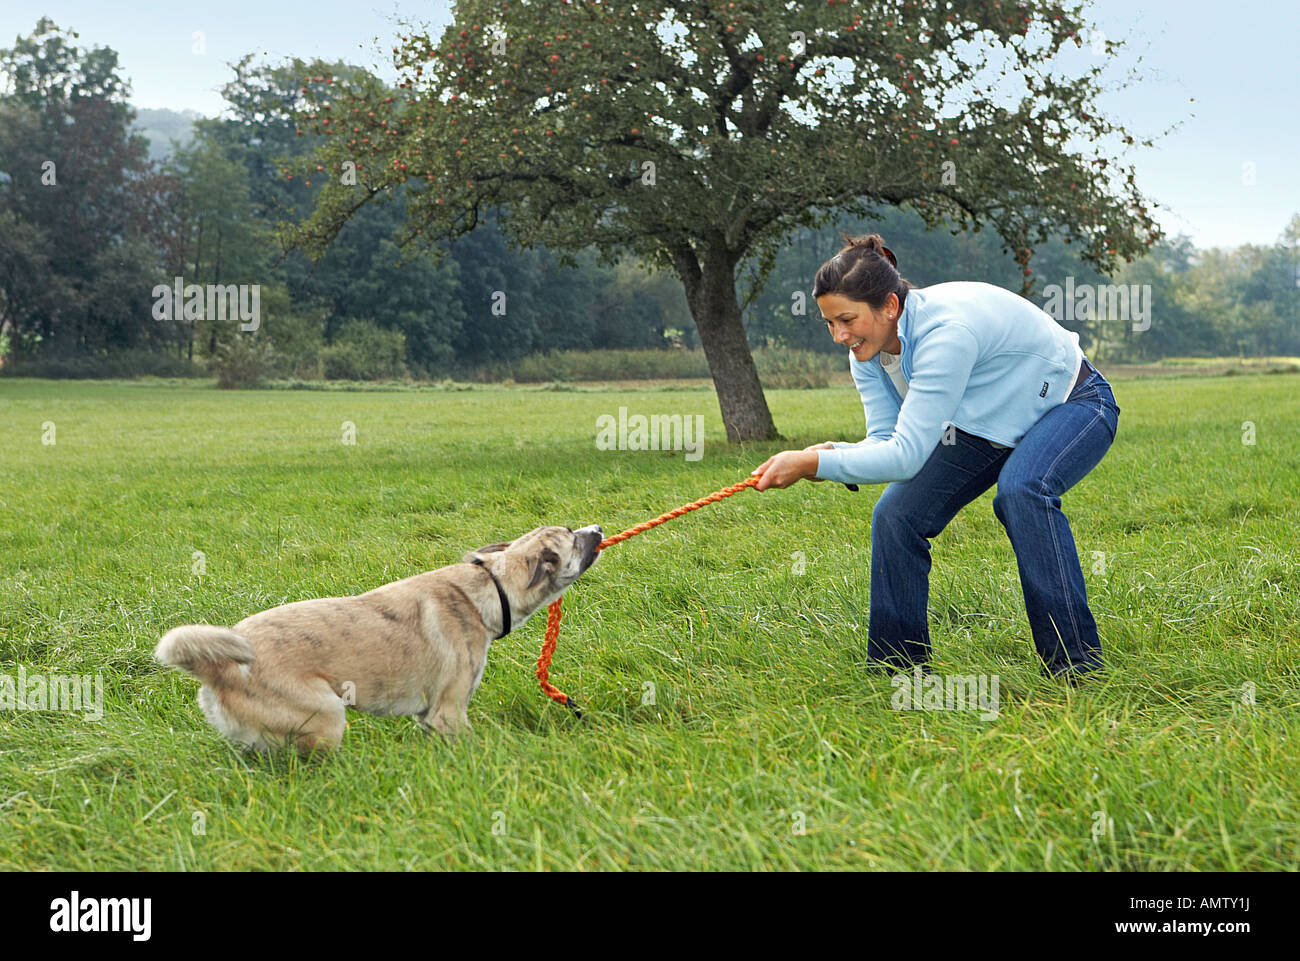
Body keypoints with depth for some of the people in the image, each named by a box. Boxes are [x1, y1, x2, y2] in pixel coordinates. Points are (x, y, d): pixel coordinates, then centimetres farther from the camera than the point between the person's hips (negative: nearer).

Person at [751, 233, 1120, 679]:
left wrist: (814, 462, -39)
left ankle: (1076, 658, -28)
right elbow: (887, 440, -11)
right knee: (897, 513, -9)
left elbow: (908, 454, -38)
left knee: (1020, 489, -37)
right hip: (986, 423, 8)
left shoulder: (946, 331, -38)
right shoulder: (868, 349, -12)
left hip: (1072, 405, -8)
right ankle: (897, 665, 4)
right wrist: (834, 454, -31)